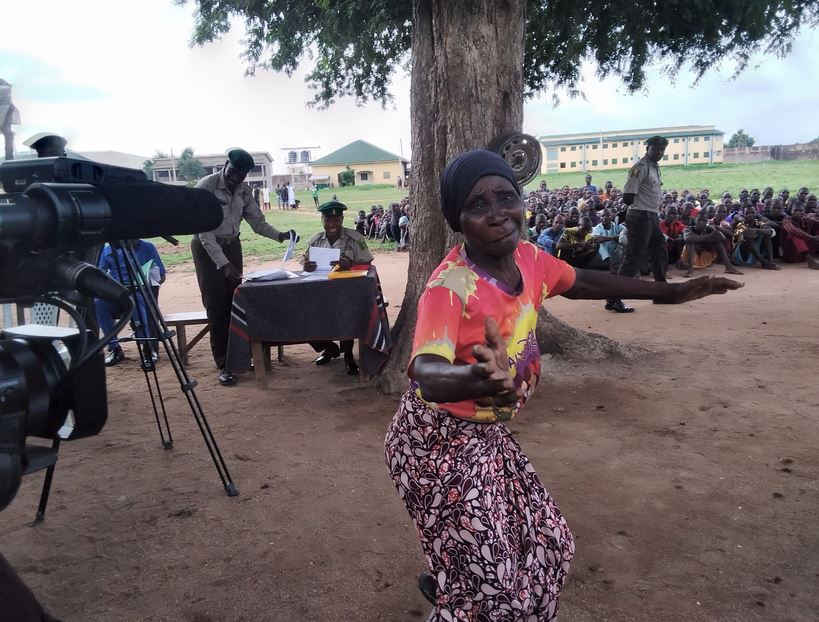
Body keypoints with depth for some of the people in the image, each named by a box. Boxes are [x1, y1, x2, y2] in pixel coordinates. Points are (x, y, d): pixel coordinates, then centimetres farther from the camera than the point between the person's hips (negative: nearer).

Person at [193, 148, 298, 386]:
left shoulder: (244, 191, -2)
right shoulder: (206, 187, -20)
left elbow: (257, 222, 2)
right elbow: (204, 231, -23)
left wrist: (280, 235, -16)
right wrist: (223, 264, -29)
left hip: (232, 245, 5)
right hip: (207, 247, -5)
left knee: (234, 302, 5)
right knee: (216, 306, -4)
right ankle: (223, 365, 2)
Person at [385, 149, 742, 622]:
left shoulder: (527, 258, -7)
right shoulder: (450, 287, -29)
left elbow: (583, 282, 13)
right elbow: (427, 375, -44)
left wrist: (671, 292, 17)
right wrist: (480, 378, -66)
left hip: (487, 435, 8)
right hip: (439, 441, -7)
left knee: (546, 541, 21)